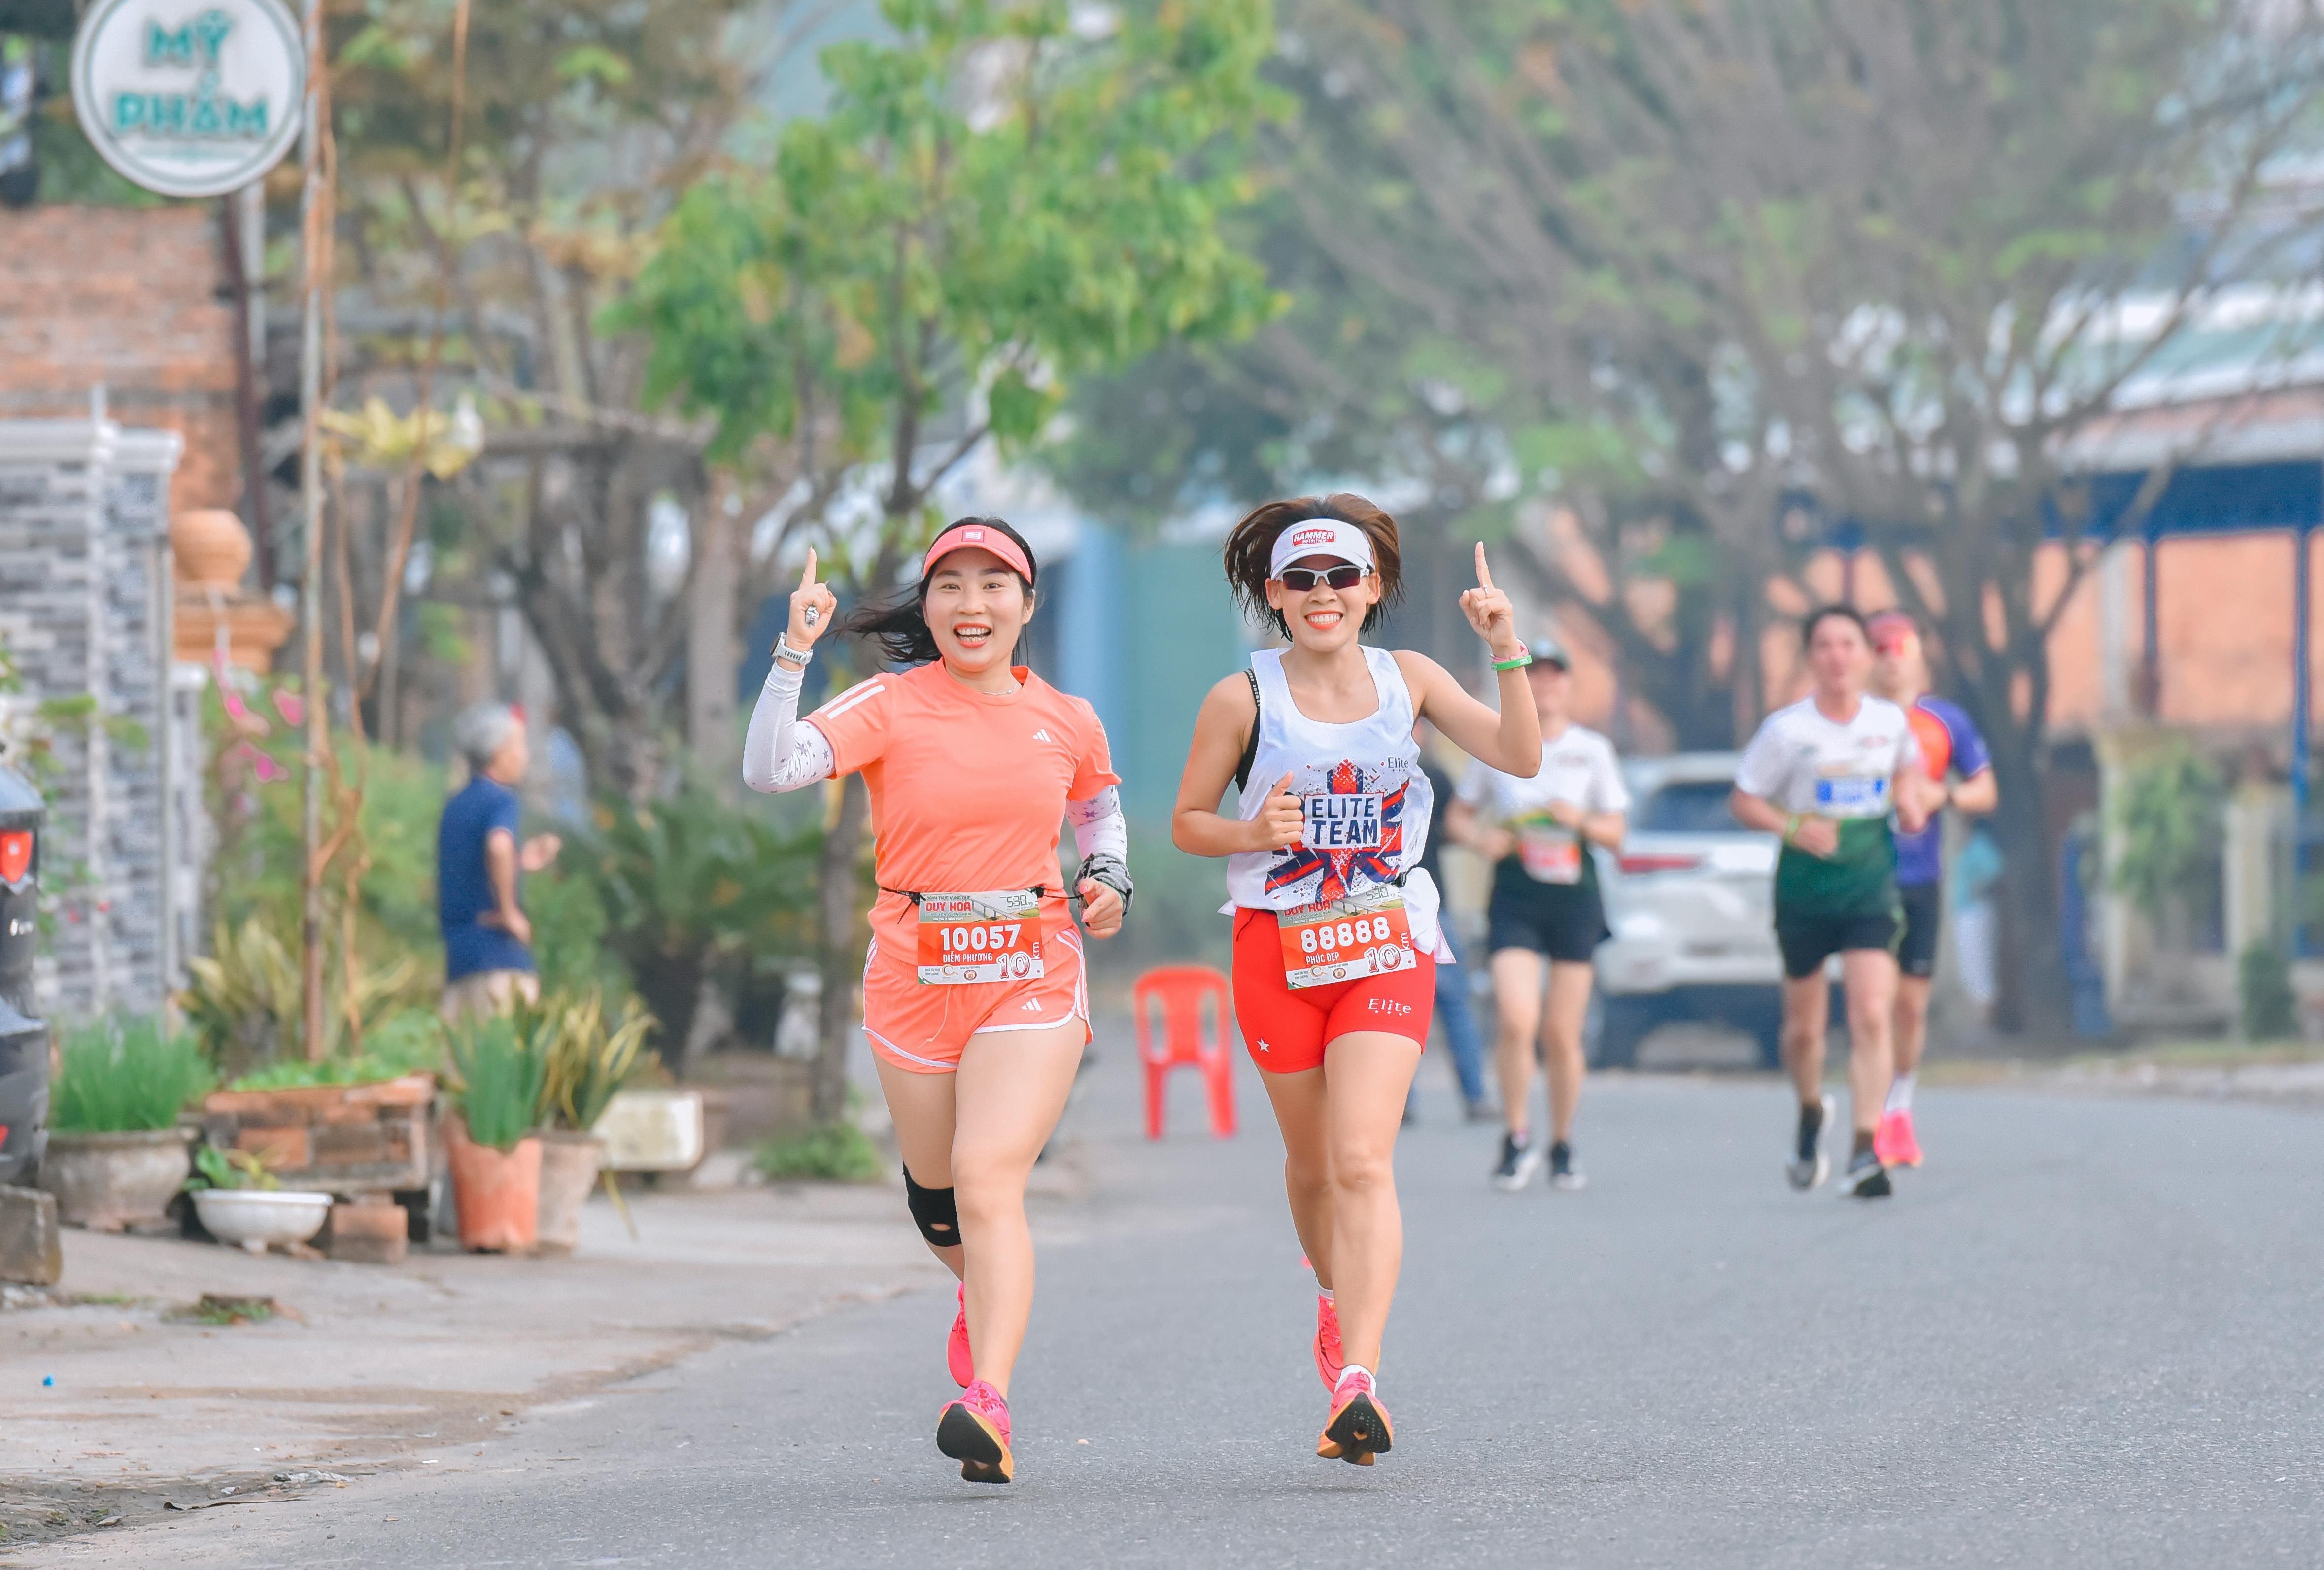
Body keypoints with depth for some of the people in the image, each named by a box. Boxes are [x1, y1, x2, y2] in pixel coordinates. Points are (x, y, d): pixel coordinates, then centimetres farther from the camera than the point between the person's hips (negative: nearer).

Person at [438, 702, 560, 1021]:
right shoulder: (502, 801, -8)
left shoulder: (455, 807, 18)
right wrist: (508, 912, -21)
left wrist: (521, 863, 27)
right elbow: (498, 846, -30)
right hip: (498, 952, -8)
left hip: (457, 956, 8)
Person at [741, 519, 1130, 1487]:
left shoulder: (1067, 723, 5)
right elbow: (770, 769, -19)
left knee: (988, 1180, -18)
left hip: (1032, 978, -1)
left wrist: (1108, 880, 7)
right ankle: (985, 1295, 50)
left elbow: (1099, 809, 26)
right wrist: (794, 655, -25)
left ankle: (987, 1405, -27)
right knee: (937, 1188, 14)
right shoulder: (892, 708, -5)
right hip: (914, 973, 1)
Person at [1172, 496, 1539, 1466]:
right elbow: (1186, 822, 6)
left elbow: (1520, 758, -2)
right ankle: (1337, 1295, 45)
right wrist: (1252, 832, -14)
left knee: (1363, 1161, -16)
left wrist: (1508, 653, -14)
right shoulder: (1243, 699, -2)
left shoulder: (1407, 679, 4)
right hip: (1279, 948, 1)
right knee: (1312, 1161, 14)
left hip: (1387, 949, -1)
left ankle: (1357, 1382, -25)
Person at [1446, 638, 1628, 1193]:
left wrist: (1581, 820, -13)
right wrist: (1481, 838, -7)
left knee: (1562, 1033, 2)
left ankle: (1562, 1147, 19)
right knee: (1516, 1020, -18)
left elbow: (1617, 832, 7)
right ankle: (1517, 1141, -2)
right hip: (1514, 899, -1)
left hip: (1575, 899, 1)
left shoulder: (1592, 750, 6)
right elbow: (1459, 816, 14)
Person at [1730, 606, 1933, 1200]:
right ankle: (1811, 1112, 42)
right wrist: (1794, 828, -18)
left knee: (1871, 1018, -15)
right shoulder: (1787, 729, -8)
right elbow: (1745, 800, -2)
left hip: (1871, 888, 1)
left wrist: (1912, 799, 3)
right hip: (1804, 889, -1)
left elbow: (1910, 763, 23)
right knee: (1804, 1026, 11)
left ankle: (1865, 1150, -16)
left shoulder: (1892, 721, 1)